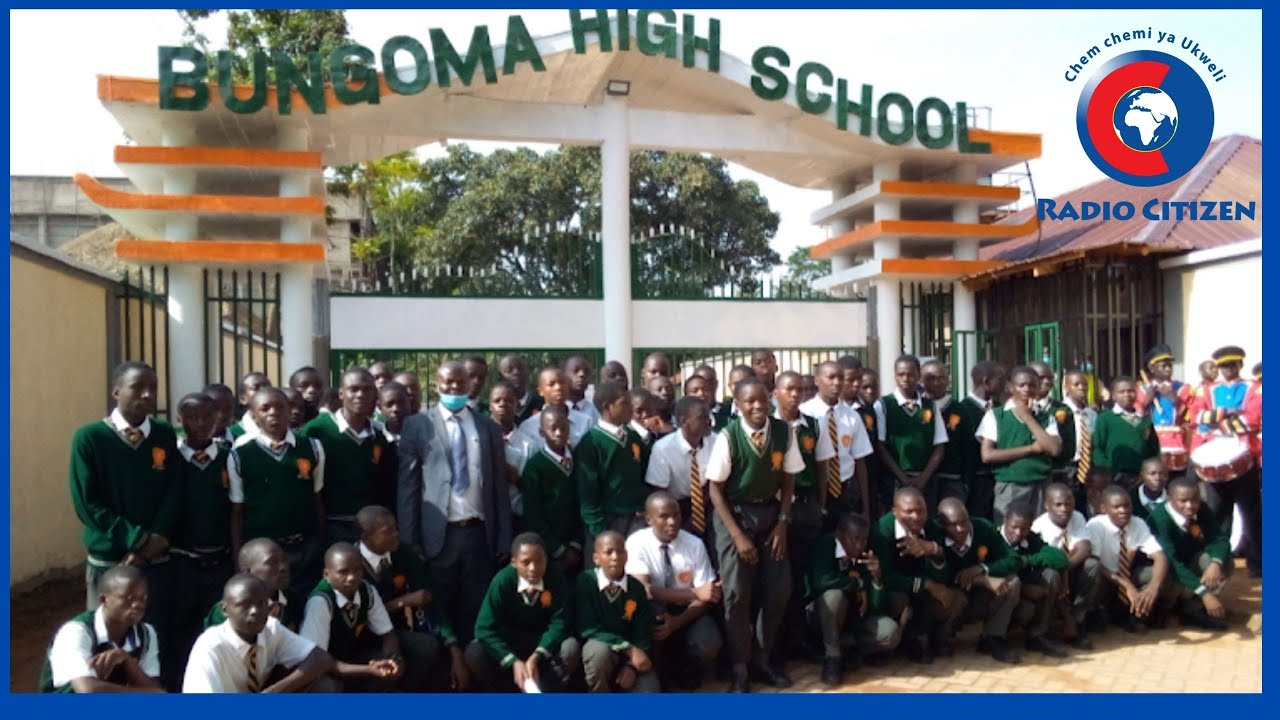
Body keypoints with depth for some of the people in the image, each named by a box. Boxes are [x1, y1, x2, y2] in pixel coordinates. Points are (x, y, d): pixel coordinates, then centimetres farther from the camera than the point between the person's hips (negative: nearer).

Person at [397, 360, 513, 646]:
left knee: (475, 612, 6)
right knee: (438, 612, 6)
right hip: (438, 535, -2)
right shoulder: (417, 425, 3)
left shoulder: (489, 428, 10)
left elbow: (500, 487, 10)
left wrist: (504, 541, 6)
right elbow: (407, 486, 0)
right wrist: (409, 542, -5)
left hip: (480, 534, 2)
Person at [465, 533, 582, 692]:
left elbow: (560, 622, -20)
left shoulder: (555, 578, -22)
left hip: (545, 641, 0)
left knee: (571, 648, -31)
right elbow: (485, 628, -26)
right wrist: (514, 662, -36)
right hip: (509, 640, 0)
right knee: (474, 653, -28)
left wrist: (536, 656, -35)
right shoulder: (502, 581, -24)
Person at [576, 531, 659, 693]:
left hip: (632, 655, 2)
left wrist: (632, 666, -19)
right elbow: (588, 628, -18)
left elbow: (643, 633, -2)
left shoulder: (637, 588, -4)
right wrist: (628, 648, -25)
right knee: (600, 651, -37)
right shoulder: (585, 581, -13)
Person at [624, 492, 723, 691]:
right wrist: (694, 593, -36)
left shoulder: (695, 544, -9)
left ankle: (687, 678, 8)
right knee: (649, 609, -36)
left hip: (686, 613, 2)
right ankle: (659, 678, -10)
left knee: (709, 643, -29)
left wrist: (677, 622, -29)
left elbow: (705, 597, -10)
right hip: (650, 614, -1)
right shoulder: (637, 542, -15)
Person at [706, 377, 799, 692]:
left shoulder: (784, 432, -8)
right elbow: (716, 489, -12)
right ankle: (740, 668, 15)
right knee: (737, 592, -2)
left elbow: (788, 479, 3)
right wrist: (738, 535, -14)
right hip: (734, 514, -4)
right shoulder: (728, 437, -18)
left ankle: (761, 660, 25)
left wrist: (782, 523, -3)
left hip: (771, 512, 4)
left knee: (779, 589, 6)